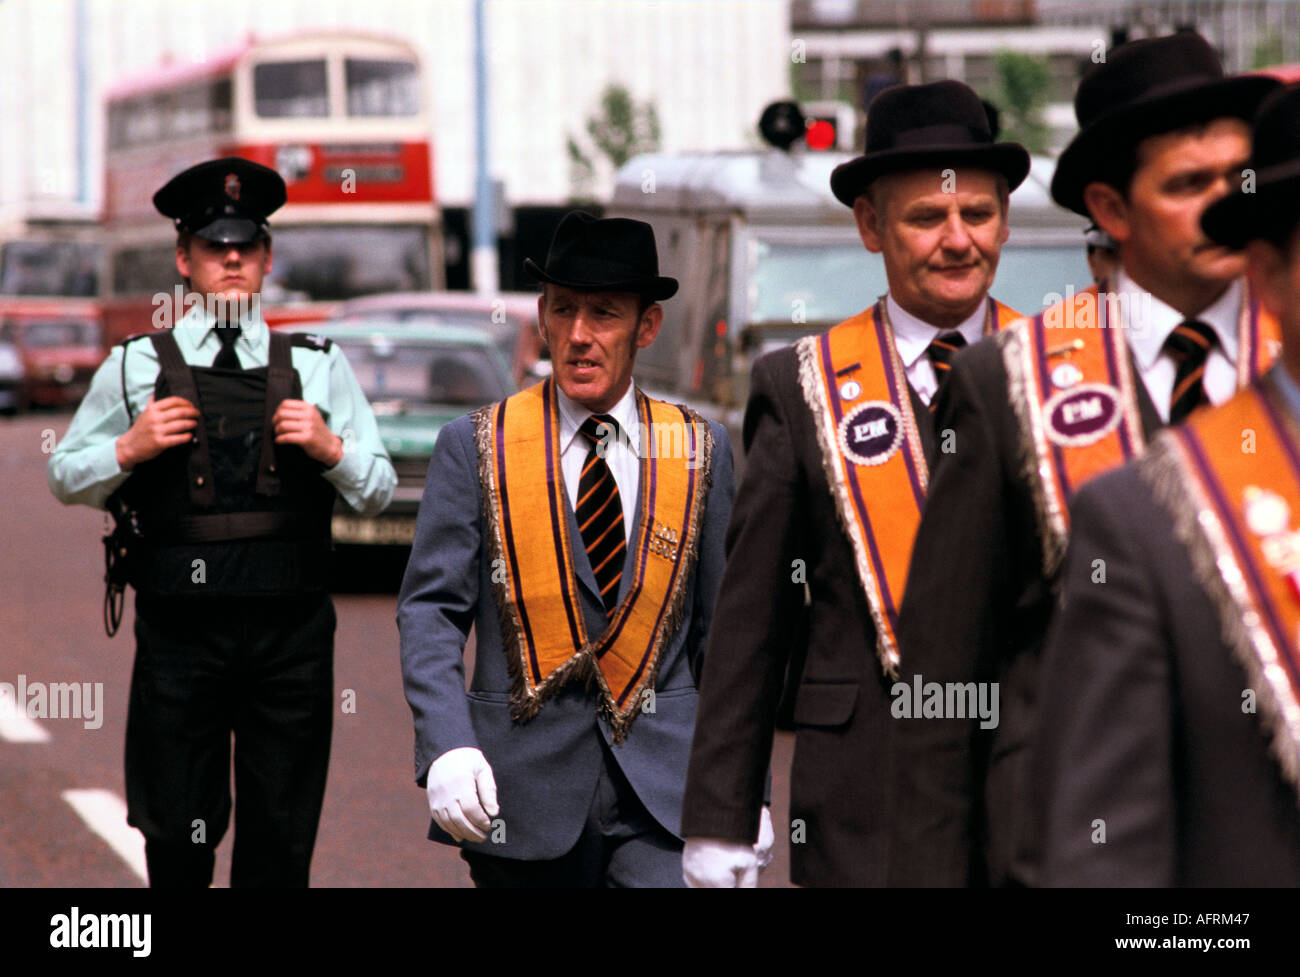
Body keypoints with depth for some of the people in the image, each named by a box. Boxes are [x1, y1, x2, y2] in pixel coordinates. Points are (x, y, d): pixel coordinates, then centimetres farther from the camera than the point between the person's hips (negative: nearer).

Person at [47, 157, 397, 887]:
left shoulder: (318, 367, 9)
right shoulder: (137, 367, 7)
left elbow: (379, 491, 11)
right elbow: (66, 477, 12)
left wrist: (332, 450, -8)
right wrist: (129, 450, -6)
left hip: (290, 633, 1)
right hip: (178, 629, -1)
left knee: (283, 842, 6)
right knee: (176, 840, 4)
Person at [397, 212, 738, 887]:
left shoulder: (700, 451, 8)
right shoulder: (475, 447, 3)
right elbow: (429, 610, -1)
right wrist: (446, 746, -17)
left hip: (658, 786, 0)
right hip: (521, 789, 0)